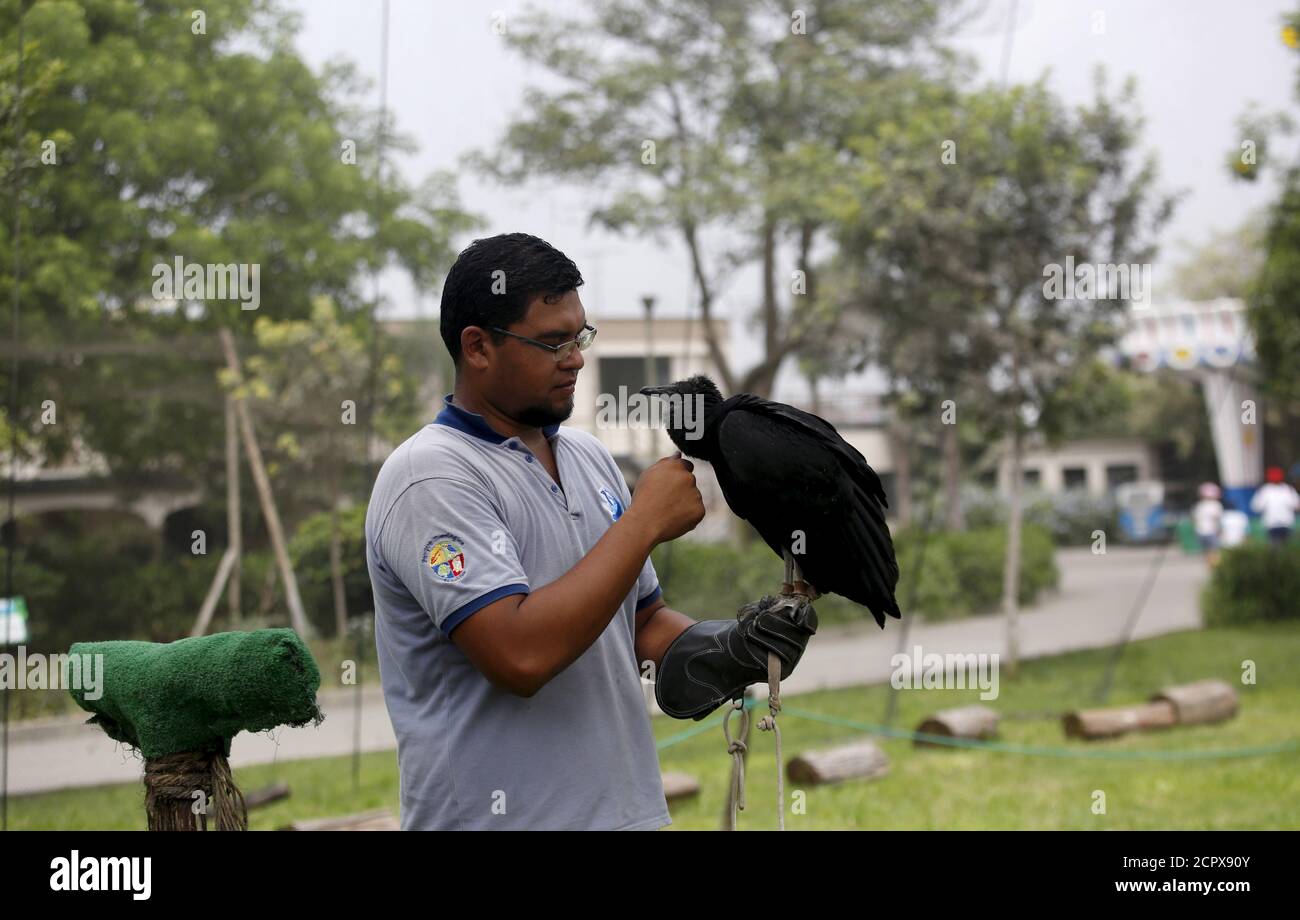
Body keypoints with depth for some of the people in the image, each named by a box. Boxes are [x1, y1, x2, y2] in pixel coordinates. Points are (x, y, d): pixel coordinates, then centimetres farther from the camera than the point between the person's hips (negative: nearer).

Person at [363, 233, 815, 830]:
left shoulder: (588, 456, 10)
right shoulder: (431, 478, -15)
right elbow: (520, 656, -26)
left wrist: (725, 648, -3)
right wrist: (646, 520, -19)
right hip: (500, 815, -7)